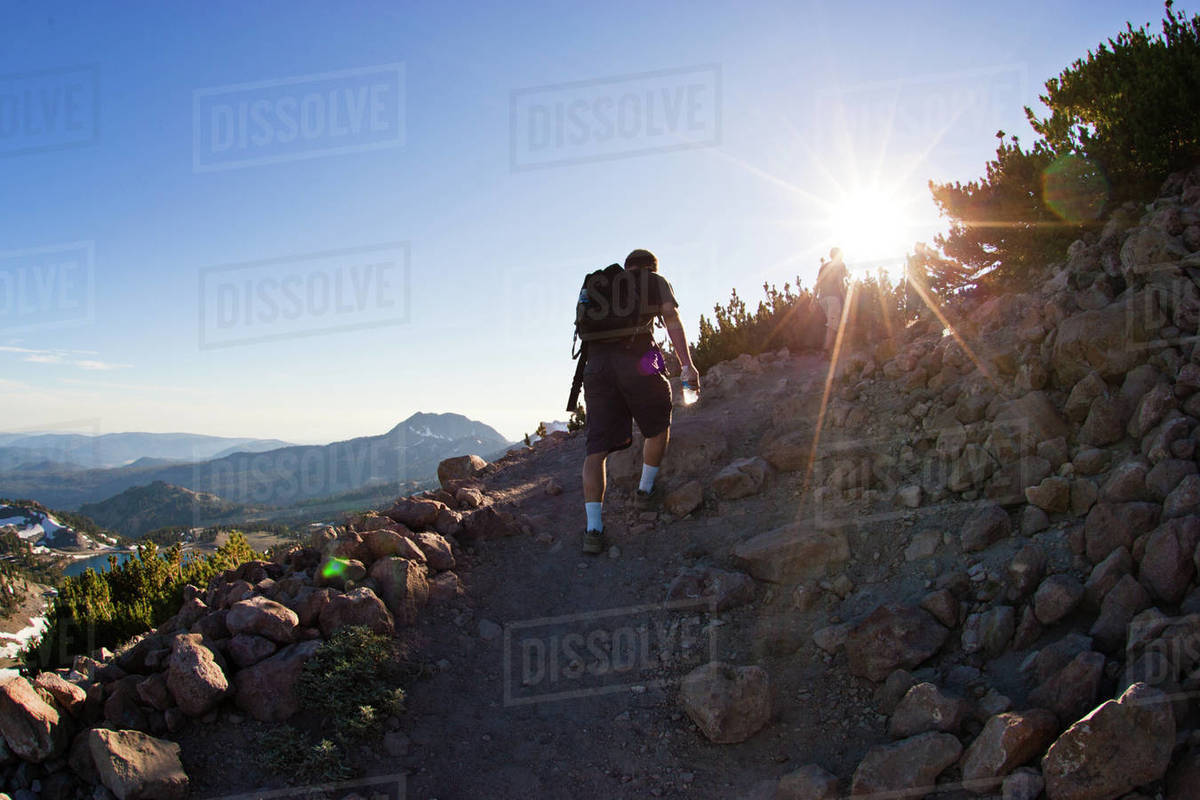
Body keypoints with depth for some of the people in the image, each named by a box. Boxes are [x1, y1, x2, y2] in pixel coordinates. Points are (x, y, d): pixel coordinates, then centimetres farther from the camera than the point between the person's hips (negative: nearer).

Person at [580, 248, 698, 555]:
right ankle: (645, 490, 32)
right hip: (637, 361, -4)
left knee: (597, 448, 2)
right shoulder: (656, 282, 18)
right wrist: (686, 364, -4)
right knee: (658, 427, 24)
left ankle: (593, 529, -6)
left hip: (597, 364, 4)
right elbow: (672, 320, 3)